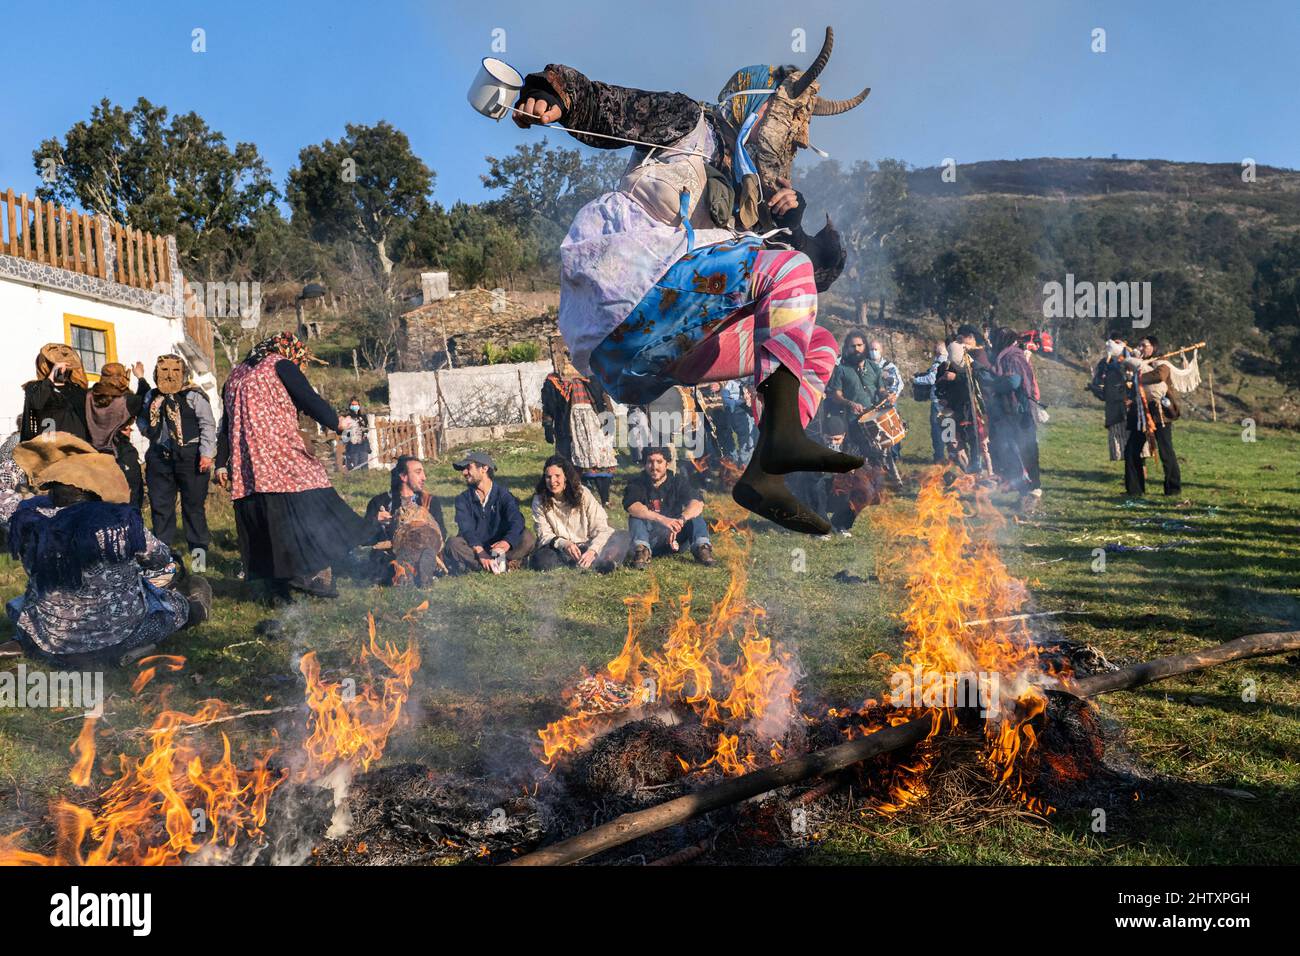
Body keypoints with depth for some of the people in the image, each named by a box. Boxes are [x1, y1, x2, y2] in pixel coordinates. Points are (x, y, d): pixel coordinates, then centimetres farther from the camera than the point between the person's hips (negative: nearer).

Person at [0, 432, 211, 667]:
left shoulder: (27, 518, -17)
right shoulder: (121, 523, -24)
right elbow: (160, 559, -3)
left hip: (47, 647, 3)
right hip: (117, 641, -2)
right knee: (176, 605, 26)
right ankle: (189, 607, 57)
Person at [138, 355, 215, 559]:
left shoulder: (194, 395, -2)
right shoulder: (151, 397, 15)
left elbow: (208, 425, -6)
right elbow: (141, 419, 32)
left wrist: (206, 453, -14)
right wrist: (148, 430, 11)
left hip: (189, 456, -5)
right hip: (159, 456, 5)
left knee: (194, 503, 0)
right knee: (160, 504, 8)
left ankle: (199, 549, 7)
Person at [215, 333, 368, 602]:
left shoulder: (236, 375, 22)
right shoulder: (281, 366, 0)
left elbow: (227, 424, 20)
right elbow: (310, 401, -5)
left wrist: (222, 463, 20)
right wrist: (336, 422, 11)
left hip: (246, 468, 7)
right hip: (280, 455, -7)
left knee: (263, 524, 8)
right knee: (308, 508, -2)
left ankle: (278, 587, 9)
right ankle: (312, 573, -10)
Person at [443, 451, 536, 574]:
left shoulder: (503, 494, 1)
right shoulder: (463, 499, 5)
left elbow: (516, 521, -17)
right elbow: (466, 529, -11)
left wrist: (507, 542, -39)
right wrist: (480, 552, -30)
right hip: (475, 549, 1)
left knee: (528, 538, -26)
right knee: (454, 544, -30)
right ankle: (507, 565, -32)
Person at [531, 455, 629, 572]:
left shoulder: (583, 494, -4)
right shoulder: (539, 501, -3)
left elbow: (601, 529, -9)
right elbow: (544, 535, -5)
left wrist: (592, 550, -28)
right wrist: (564, 544, -26)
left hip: (587, 547, 0)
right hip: (560, 551, 0)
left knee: (622, 537, -22)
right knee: (541, 560, -36)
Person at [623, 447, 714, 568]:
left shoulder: (678, 481, -1)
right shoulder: (636, 484, -5)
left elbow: (697, 502, -20)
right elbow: (632, 506, -28)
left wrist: (681, 520, -41)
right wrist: (662, 519, -43)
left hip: (676, 540, 1)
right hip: (650, 540, -1)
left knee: (694, 511, -17)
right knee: (637, 515, -24)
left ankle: (701, 547, -36)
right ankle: (641, 549, -43)